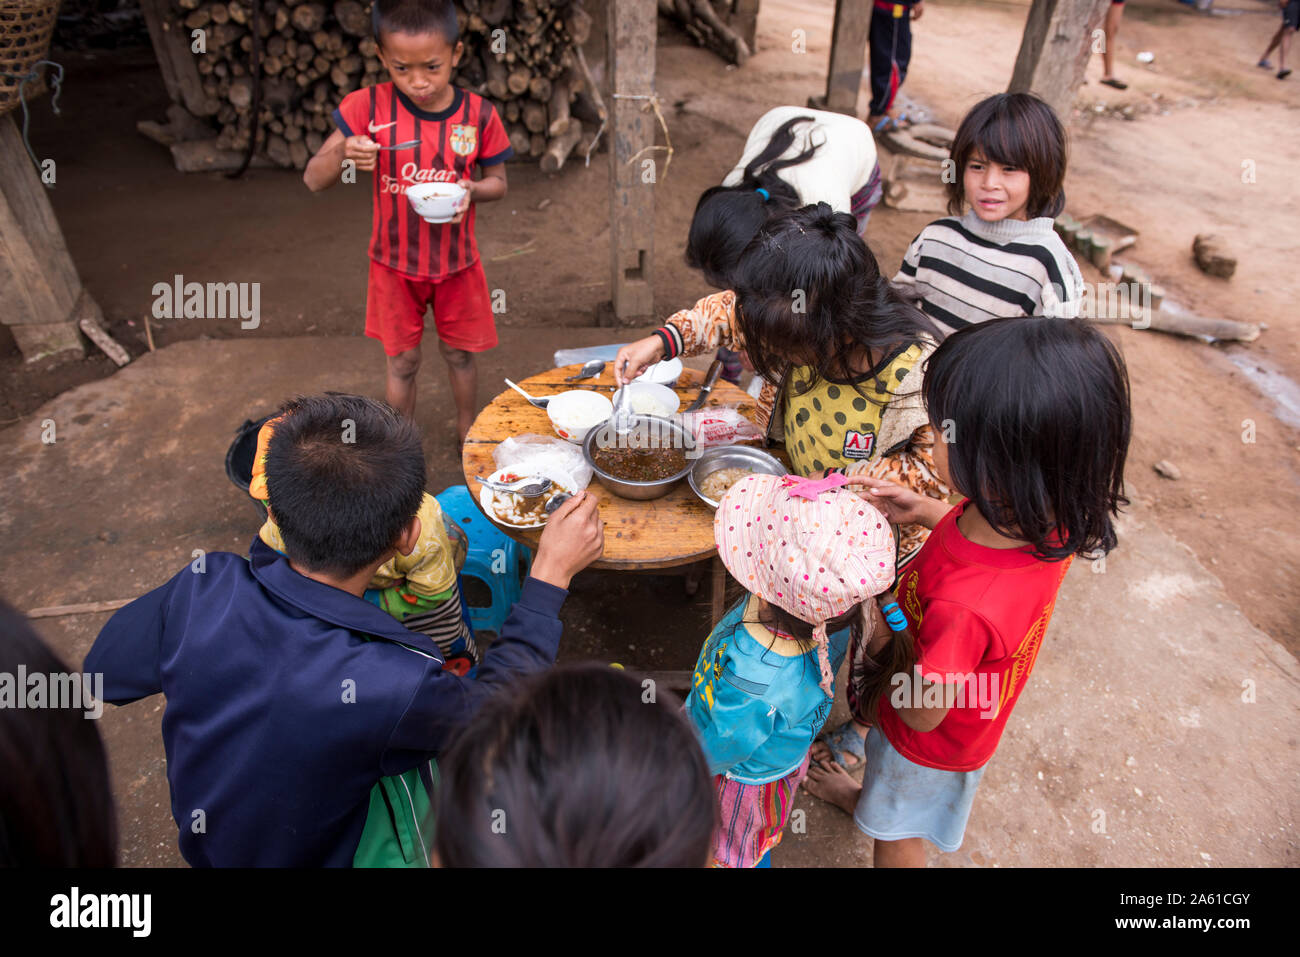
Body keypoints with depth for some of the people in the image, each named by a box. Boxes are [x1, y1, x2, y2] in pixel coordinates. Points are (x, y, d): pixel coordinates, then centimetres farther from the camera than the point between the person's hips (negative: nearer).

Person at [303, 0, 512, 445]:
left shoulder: (478, 114, -11)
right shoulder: (369, 106, -13)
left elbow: (498, 181, 2)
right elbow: (313, 179, -11)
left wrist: (471, 190, -21)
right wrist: (342, 154, -34)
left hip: (456, 262, 1)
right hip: (395, 263, 0)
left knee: (459, 353, 16)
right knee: (402, 362, 12)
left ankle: (467, 431, 40)